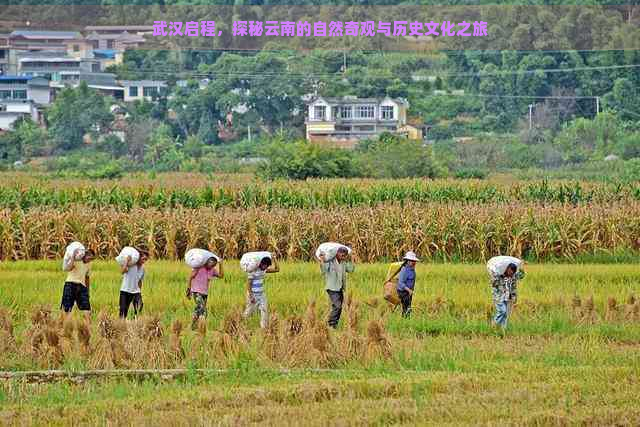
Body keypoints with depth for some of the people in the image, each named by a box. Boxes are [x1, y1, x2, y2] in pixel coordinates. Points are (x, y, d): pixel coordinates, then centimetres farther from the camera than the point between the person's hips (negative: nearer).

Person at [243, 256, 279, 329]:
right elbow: (248, 284, -18)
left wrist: (274, 259, -2)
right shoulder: (253, 271, -18)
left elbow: (277, 269, 9)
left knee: (264, 311, -2)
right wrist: (251, 297, -21)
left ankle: (264, 327, 1)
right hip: (253, 295, -6)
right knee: (249, 312, 2)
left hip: (261, 295, 6)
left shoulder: (264, 270, 3)